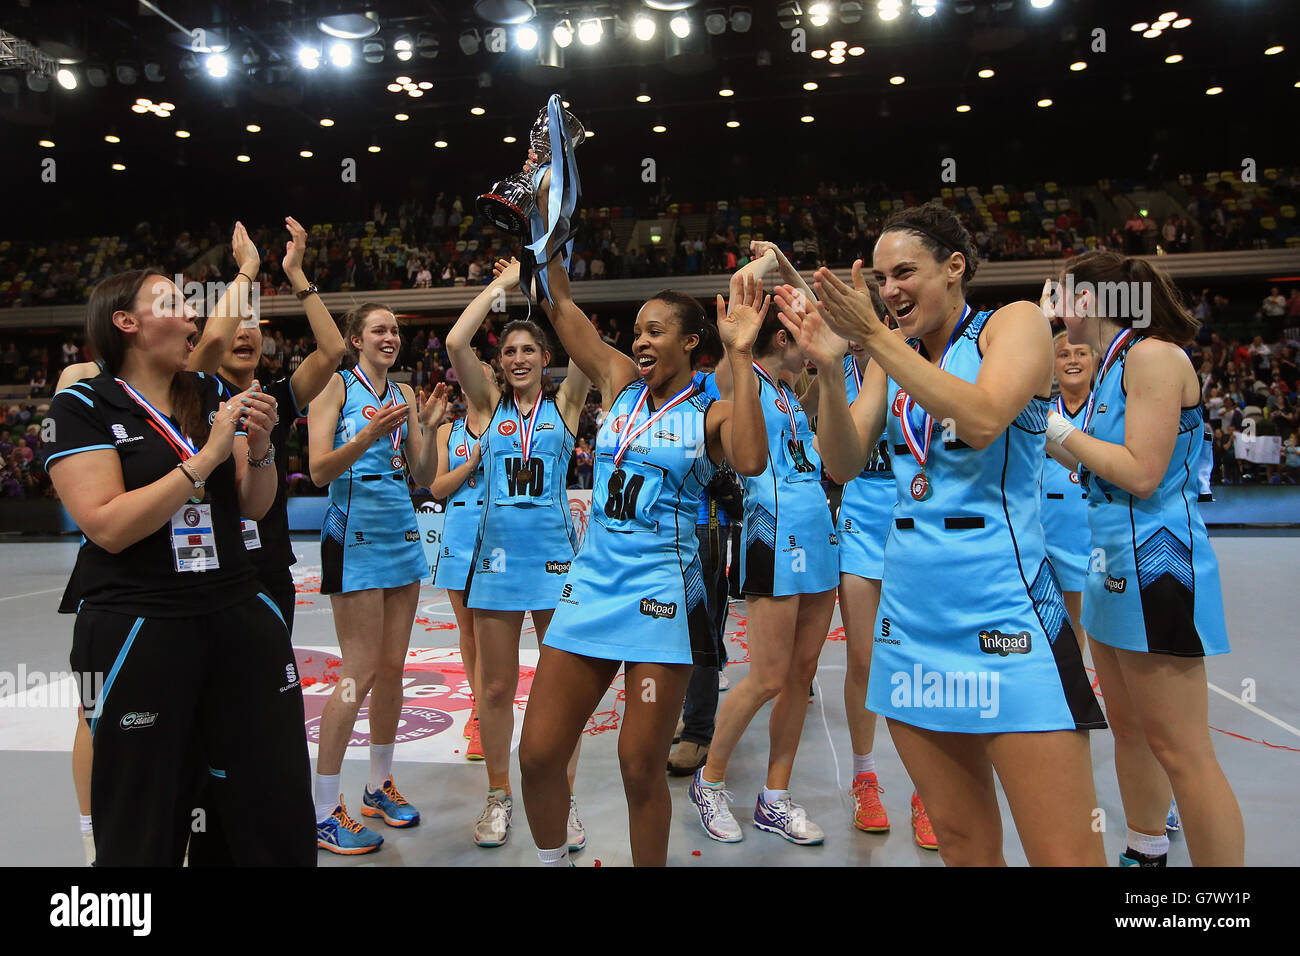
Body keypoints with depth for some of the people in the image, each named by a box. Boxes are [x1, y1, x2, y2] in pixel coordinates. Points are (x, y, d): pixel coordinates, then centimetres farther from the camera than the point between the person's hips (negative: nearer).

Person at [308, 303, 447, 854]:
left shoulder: (403, 395, 14)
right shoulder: (336, 386, -3)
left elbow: (423, 477, 11)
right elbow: (318, 471, -12)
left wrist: (428, 426, -4)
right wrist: (368, 437, -25)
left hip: (401, 534, 6)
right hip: (354, 535, -6)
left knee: (392, 668, 9)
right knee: (360, 673, -7)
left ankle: (380, 784, 24)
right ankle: (323, 813, 5)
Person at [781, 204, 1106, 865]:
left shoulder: (1014, 322, 0)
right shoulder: (891, 358, 14)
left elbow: (982, 421, -19)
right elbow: (843, 464, 3)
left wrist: (875, 337, -20)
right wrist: (829, 366, -11)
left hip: (1003, 614, -5)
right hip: (911, 621, 5)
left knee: (1065, 857, -4)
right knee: (962, 844, 14)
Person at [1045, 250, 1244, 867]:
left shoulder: (1153, 355, -13)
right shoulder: (1113, 367, 15)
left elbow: (1141, 474, -20)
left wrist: (1062, 429, -12)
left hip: (1154, 566, -10)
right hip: (1116, 569, 10)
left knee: (1180, 751, -4)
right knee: (1129, 730, 18)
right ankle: (1145, 854, 32)